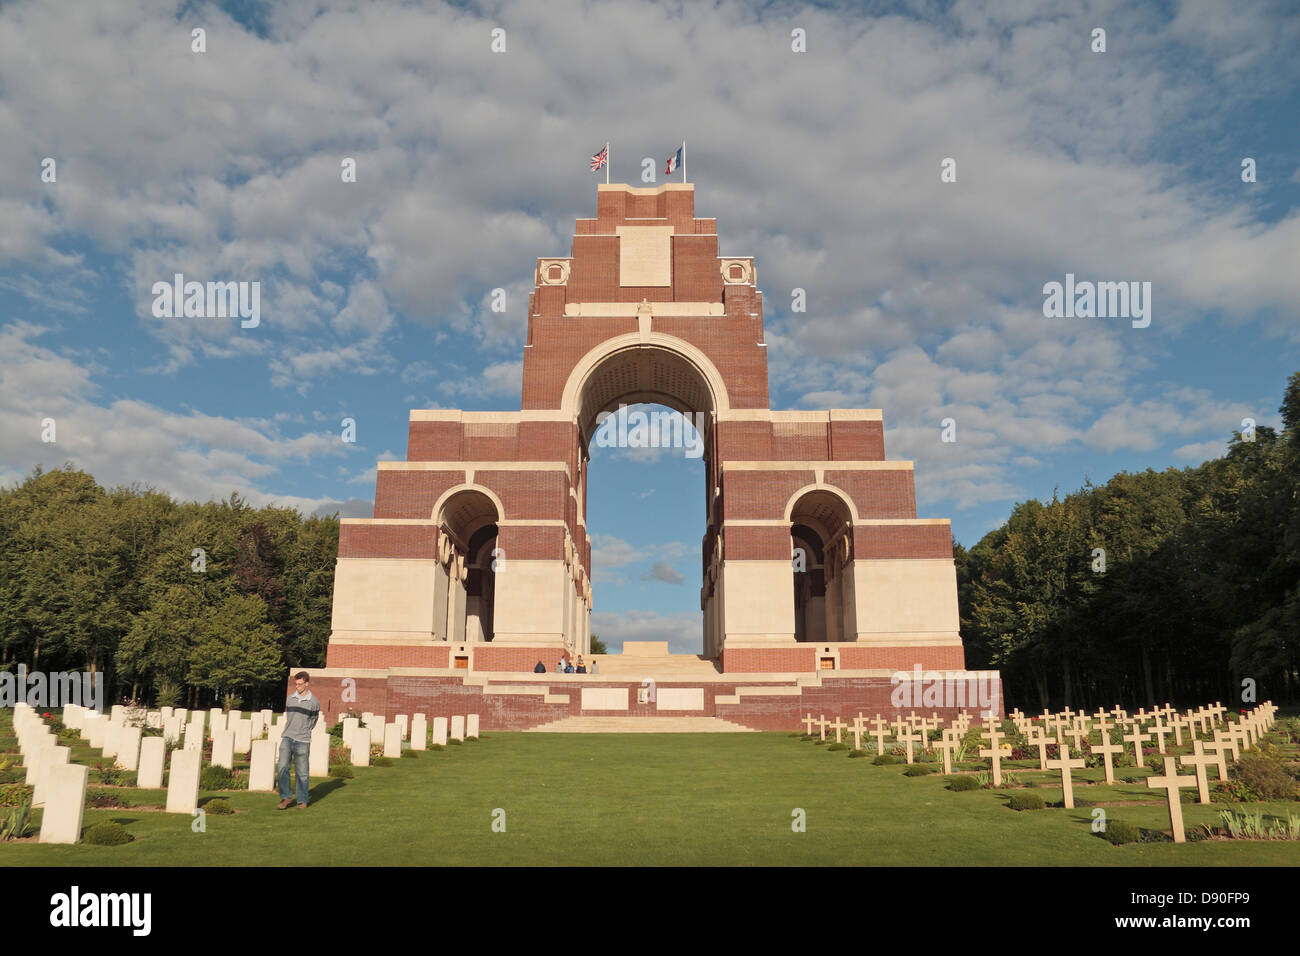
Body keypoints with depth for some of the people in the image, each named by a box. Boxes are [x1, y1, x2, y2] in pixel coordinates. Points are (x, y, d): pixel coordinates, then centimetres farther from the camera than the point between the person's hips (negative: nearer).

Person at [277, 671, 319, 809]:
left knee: (302, 772, 1)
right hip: (287, 738, 3)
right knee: (283, 767, -10)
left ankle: (302, 801, 10)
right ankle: (285, 797, 1)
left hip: (302, 741, -3)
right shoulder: (290, 699, 9)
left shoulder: (314, 702, -1)